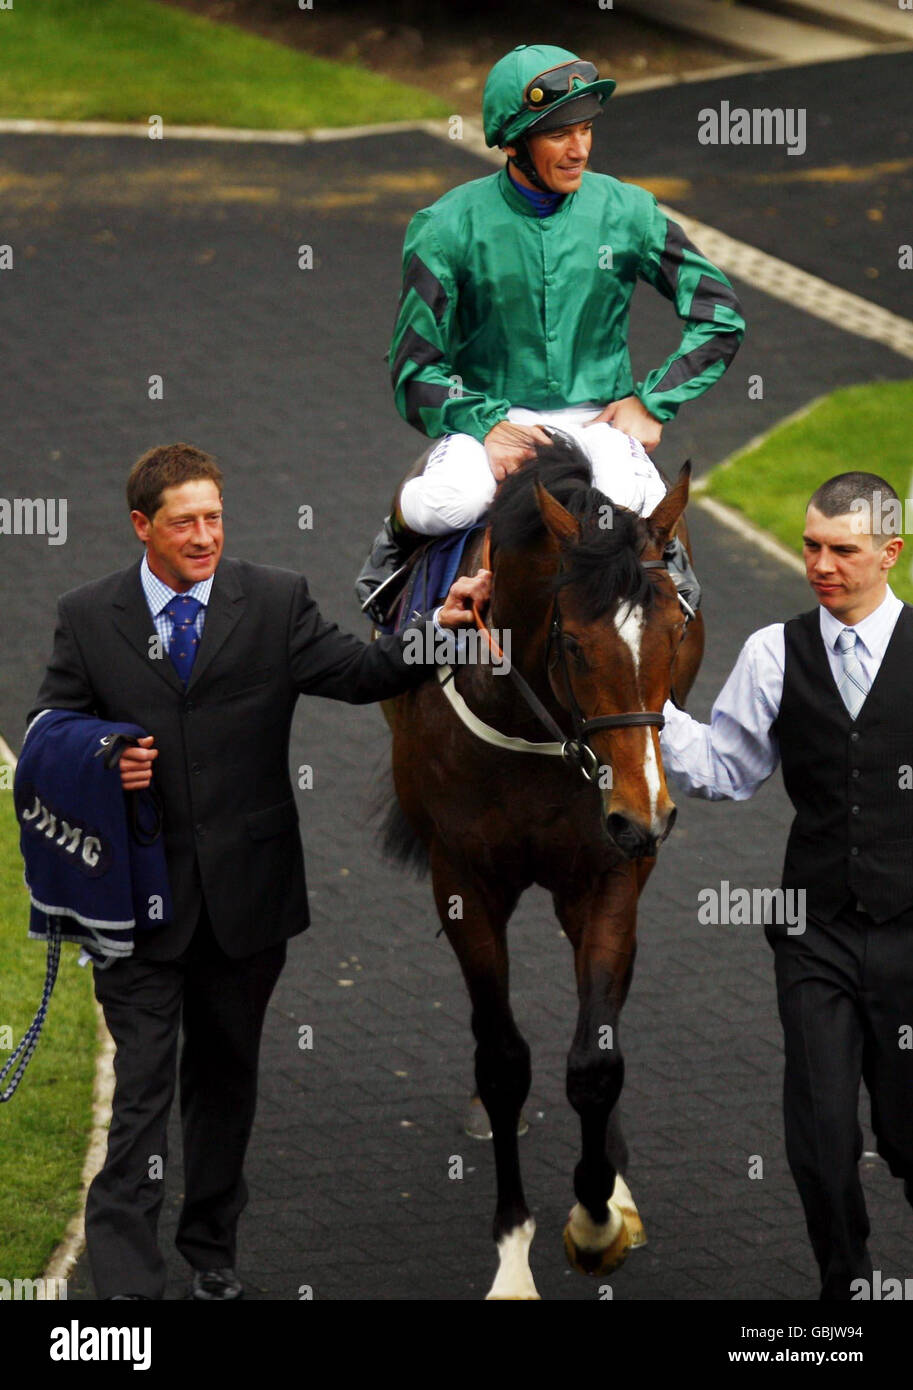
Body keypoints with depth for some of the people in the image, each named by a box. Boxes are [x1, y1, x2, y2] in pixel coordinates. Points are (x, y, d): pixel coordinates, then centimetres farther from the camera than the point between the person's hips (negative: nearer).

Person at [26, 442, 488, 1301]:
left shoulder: (275, 602, 1)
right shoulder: (88, 617, 0)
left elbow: (358, 673, -7)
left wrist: (432, 632, -25)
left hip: (245, 893, 2)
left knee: (226, 1072, 16)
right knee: (142, 1082, -7)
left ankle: (212, 1246, 32)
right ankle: (126, 1277, -7)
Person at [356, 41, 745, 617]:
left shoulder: (627, 213, 0)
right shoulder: (450, 228, -5)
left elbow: (721, 319, 7)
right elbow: (416, 372, -3)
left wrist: (652, 403, -3)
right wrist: (486, 425, -19)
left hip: (597, 418, 1)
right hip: (486, 415, -1)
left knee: (625, 499, -34)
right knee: (453, 500, -36)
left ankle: (670, 551, 4)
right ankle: (398, 529, 1)